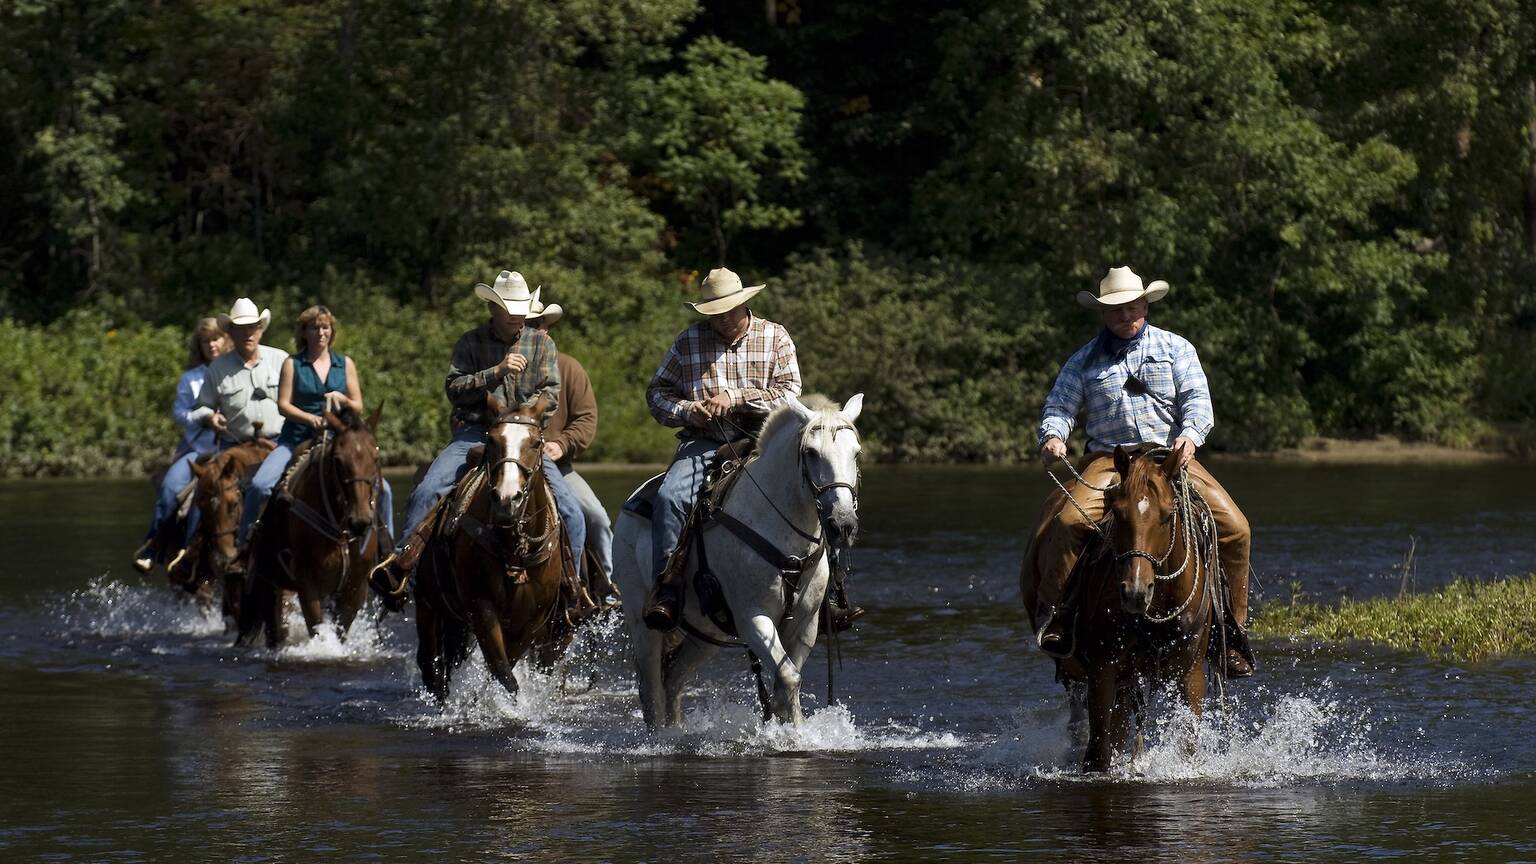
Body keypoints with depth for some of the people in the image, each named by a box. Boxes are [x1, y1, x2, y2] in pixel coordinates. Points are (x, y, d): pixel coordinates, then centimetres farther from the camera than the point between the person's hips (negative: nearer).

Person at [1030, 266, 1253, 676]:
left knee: (1233, 526, -18)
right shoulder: (1084, 361, 14)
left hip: (1173, 459, 0)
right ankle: (1054, 611, -17)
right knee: (1068, 522, -30)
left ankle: (1232, 627, -5)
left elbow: (1197, 400, 2)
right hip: (1107, 461, 0)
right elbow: (1060, 406, 8)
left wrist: (1190, 435, -20)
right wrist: (1053, 436, -16)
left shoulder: (1175, 349, 11)